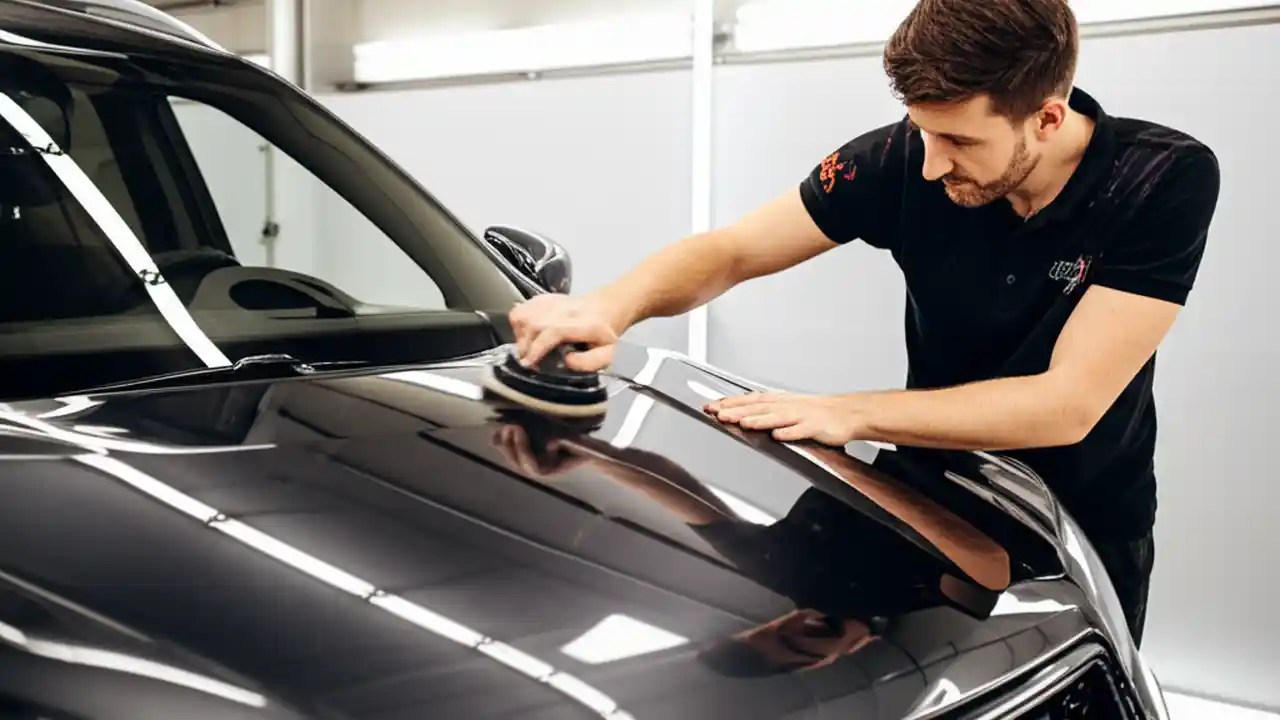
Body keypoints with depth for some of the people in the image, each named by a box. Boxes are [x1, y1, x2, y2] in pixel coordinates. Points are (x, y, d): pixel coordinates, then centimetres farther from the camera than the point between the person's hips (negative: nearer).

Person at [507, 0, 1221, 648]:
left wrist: (851, 413, -31)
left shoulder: (1166, 181, -26)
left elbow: (1068, 404, -30)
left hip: (1087, 531, -2)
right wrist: (613, 305, -35)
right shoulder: (906, 156, -20)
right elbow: (727, 251, -14)